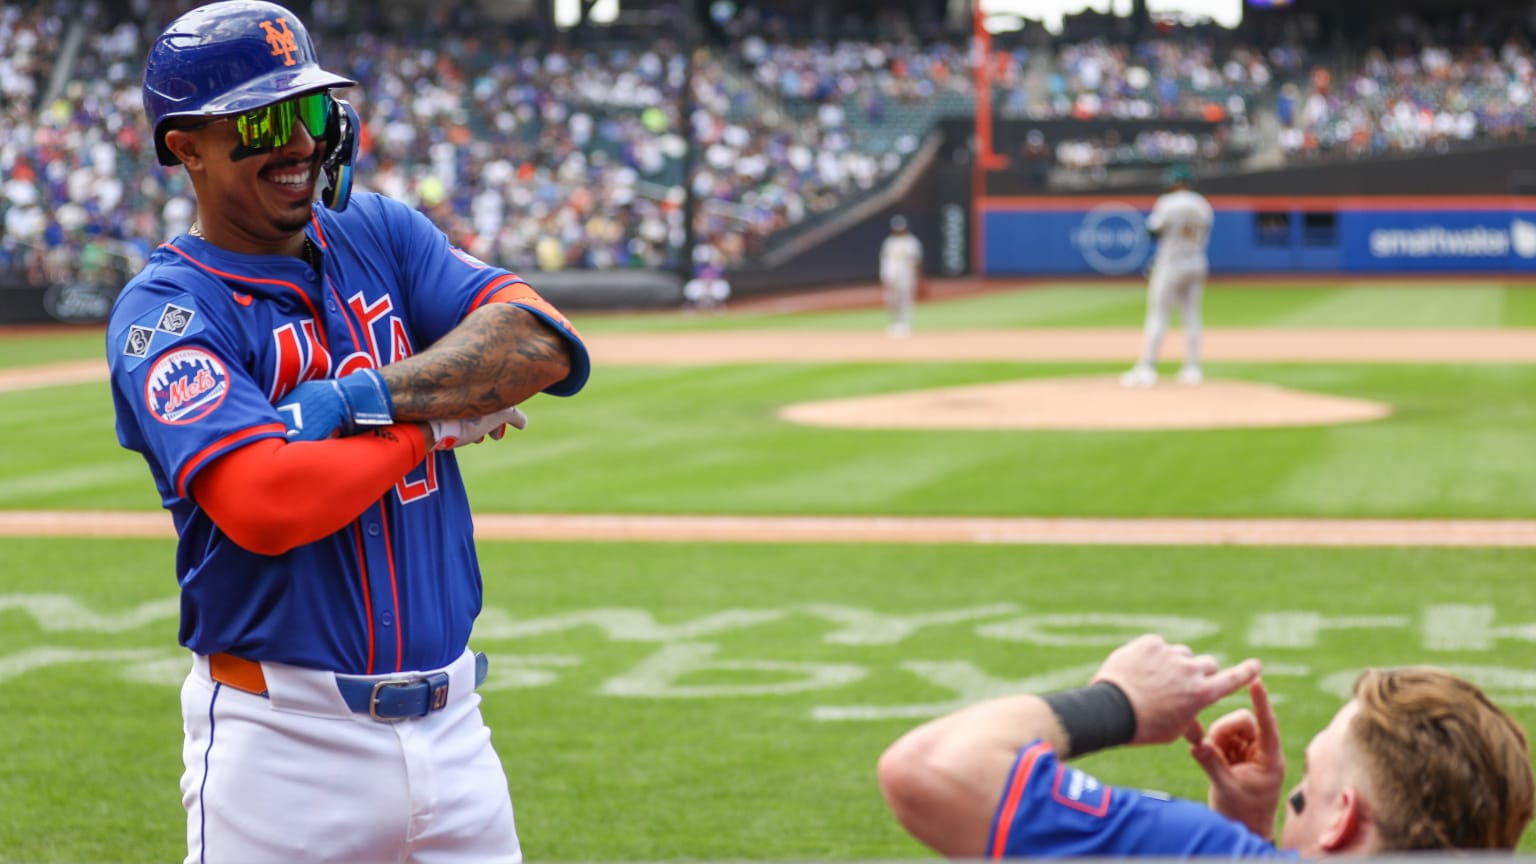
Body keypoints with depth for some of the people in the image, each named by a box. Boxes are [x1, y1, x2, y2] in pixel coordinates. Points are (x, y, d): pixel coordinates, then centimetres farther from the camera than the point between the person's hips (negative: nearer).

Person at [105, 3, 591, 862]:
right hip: (284, 742, -5)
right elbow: (265, 505, -24)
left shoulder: (381, 234, 9)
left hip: (450, 721, 5)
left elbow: (543, 343, -6)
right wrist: (444, 416, -11)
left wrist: (366, 398, -18)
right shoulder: (164, 309, -8)